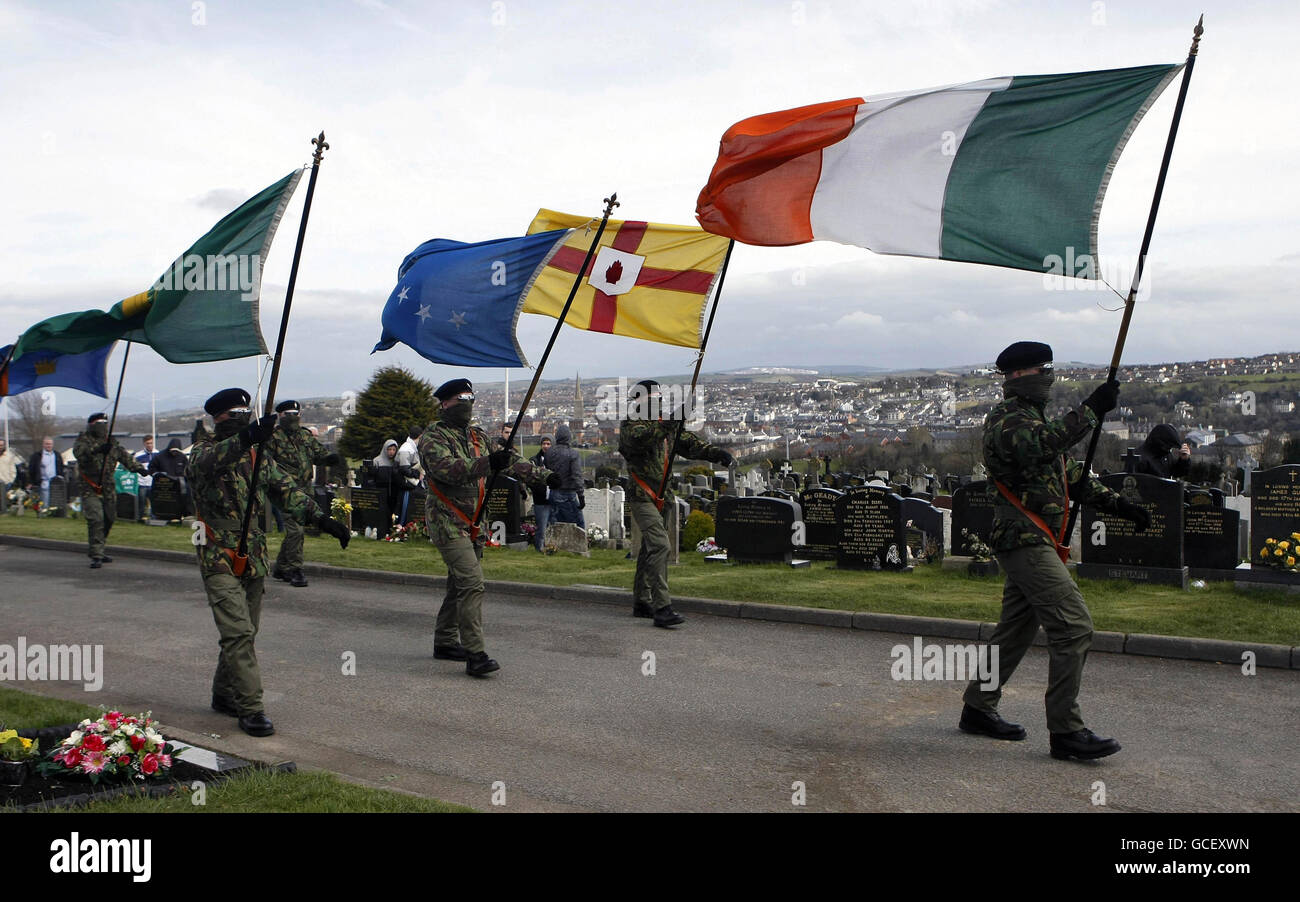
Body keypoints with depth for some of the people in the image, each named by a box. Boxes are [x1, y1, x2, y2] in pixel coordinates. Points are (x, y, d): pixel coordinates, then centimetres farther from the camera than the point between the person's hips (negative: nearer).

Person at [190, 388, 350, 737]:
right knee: (238, 633, -12)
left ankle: (224, 694, 29)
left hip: (254, 560, 6)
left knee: (245, 633, 13)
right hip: (219, 560, -6)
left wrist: (320, 518, -10)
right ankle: (250, 708, -9)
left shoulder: (258, 455, 12)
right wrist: (245, 438, -52)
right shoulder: (204, 451, -6)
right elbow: (207, 462, -32)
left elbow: (286, 489, 5)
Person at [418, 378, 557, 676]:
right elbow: (447, 469, -27)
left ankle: (445, 642, 29)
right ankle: (475, 655, -20)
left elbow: (511, 460, 16)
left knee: (459, 584, 16)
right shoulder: (433, 437, -9)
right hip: (447, 523, -8)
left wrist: (544, 475, 6)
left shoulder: (478, 437, 14)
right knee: (471, 583, -18)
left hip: (473, 525, 8)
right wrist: (487, 464, -39)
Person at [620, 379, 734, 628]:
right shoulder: (629, 427, -7)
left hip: (662, 498, 8)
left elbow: (689, 443, 6)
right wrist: (668, 423, -42)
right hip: (642, 498, -8)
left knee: (649, 549, 15)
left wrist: (716, 453, -10)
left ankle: (641, 603, 25)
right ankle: (662, 608, -25)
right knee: (659, 545, -20)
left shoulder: (667, 426, 14)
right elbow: (641, 437, -29)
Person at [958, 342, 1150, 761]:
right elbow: (1037, 446, -32)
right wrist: (1091, 411, -29)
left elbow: (1070, 474, 26)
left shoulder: (1035, 418, 22)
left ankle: (978, 710, 24)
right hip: (1026, 541, -11)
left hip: (1033, 543, 11)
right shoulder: (1007, 418, -10)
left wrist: (1117, 503, 18)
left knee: (1016, 629, 15)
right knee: (1073, 626, -15)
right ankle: (1066, 730, -12)